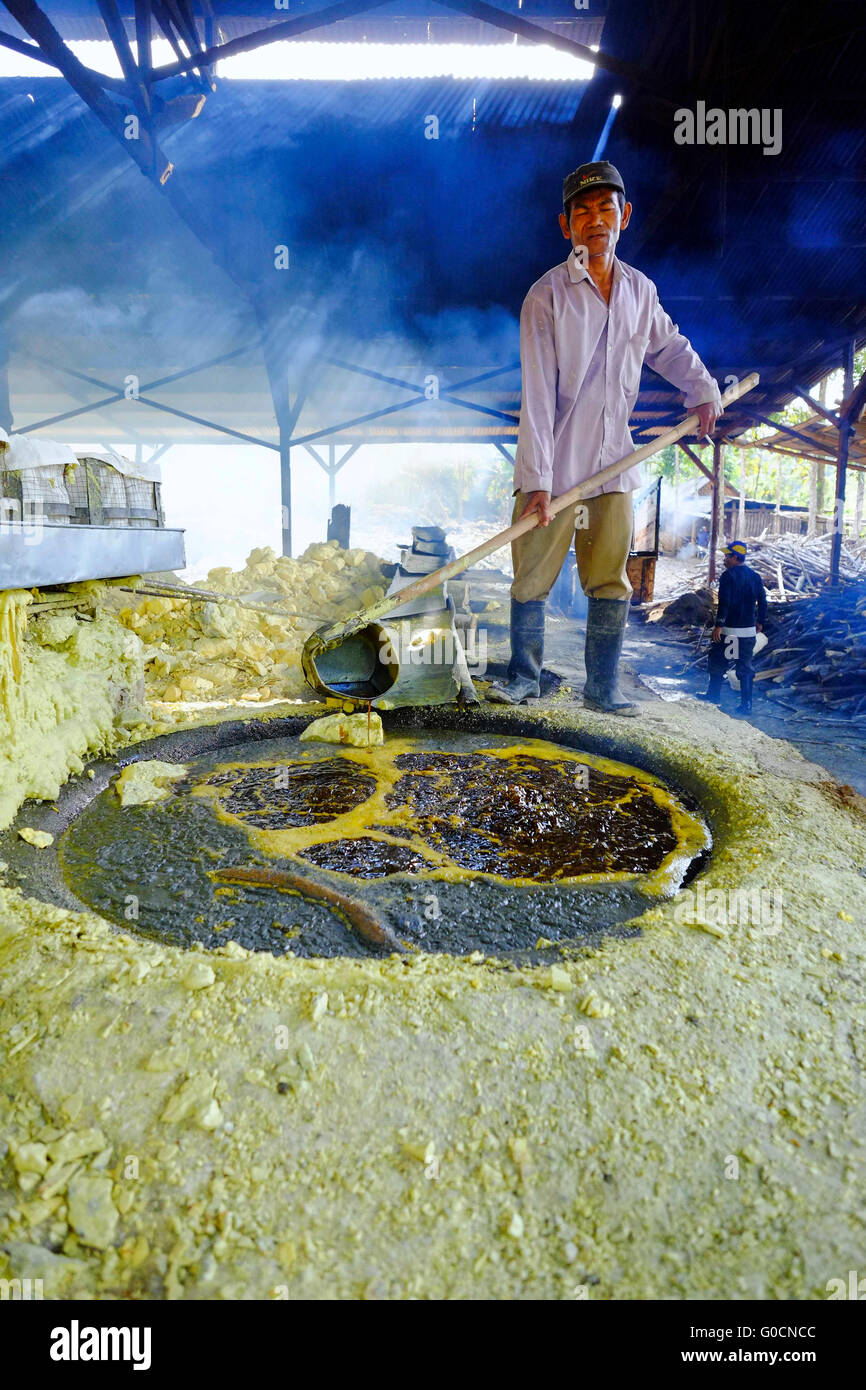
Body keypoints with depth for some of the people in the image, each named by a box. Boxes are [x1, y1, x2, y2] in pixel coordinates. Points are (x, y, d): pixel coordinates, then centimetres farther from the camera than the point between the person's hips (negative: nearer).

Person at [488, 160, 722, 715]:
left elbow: (669, 345, 30)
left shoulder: (642, 290, 9)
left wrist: (703, 389, 14)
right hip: (554, 469, -4)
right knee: (533, 579, 0)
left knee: (611, 582, 4)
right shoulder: (547, 295, -6)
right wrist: (537, 478, -21)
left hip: (613, 462, 4)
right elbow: (538, 394, -14)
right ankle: (525, 676, 18)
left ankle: (603, 688, 15)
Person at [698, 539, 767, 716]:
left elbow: (724, 603, -17)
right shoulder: (755, 577, 9)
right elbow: (762, 601, 14)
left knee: (717, 662, 11)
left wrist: (719, 625, -17)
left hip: (729, 629, -6)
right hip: (749, 630, 6)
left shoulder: (728, 576, -10)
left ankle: (714, 695, 21)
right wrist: (760, 622, 24)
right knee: (745, 667, 8)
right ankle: (746, 704, 7)